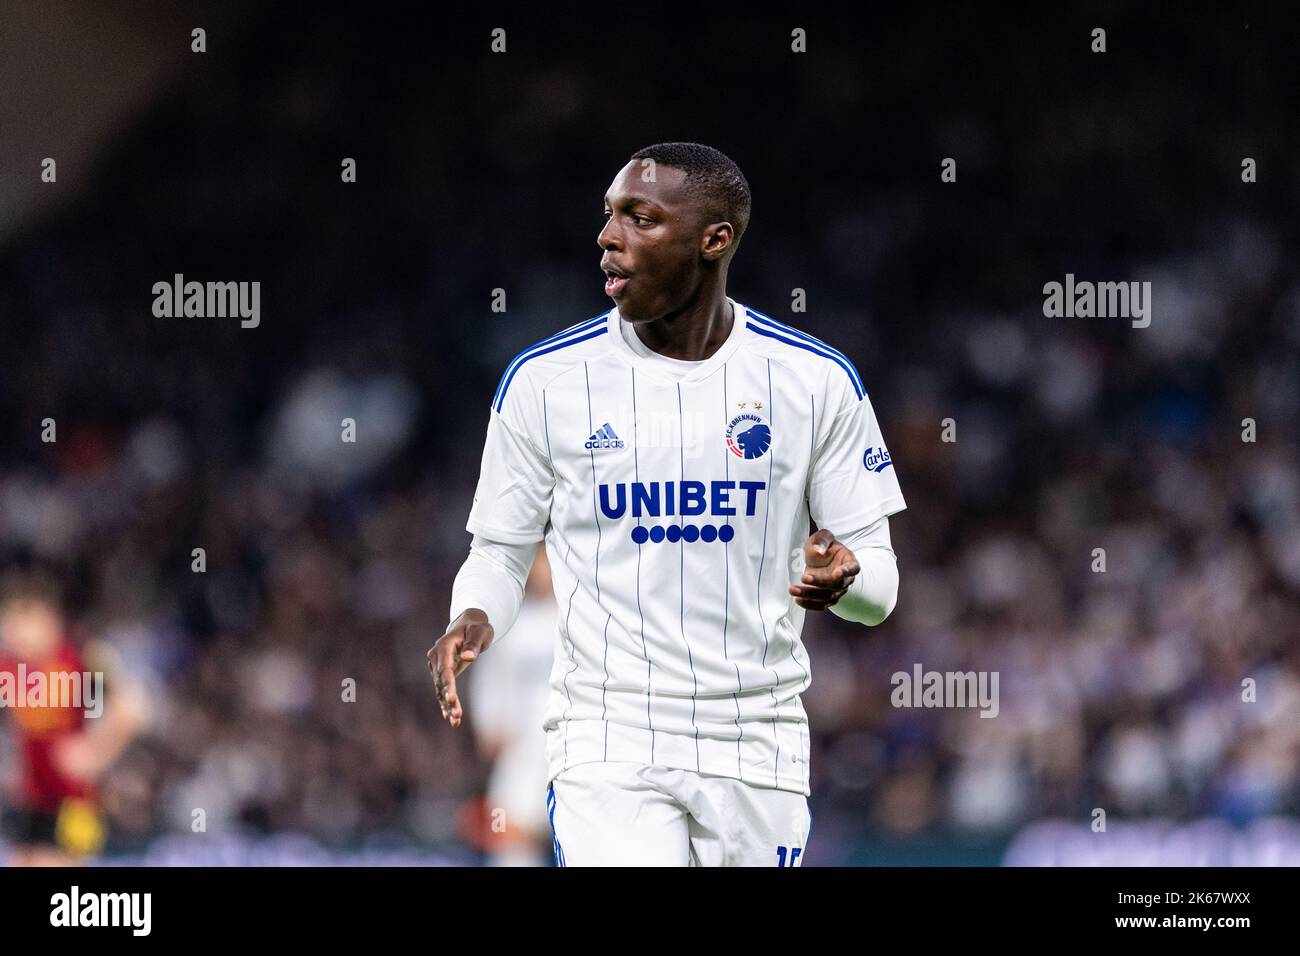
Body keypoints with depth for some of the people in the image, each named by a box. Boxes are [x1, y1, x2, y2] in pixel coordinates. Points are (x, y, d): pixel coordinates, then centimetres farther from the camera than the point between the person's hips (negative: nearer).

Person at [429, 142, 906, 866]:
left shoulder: (816, 380, 1)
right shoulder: (544, 379, 1)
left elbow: (879, 587, 5)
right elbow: (500, 552, 9)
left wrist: (843, 577, -19)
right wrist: (474, 618, -13)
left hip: (757, 747, 1)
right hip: (607, 738, -1)